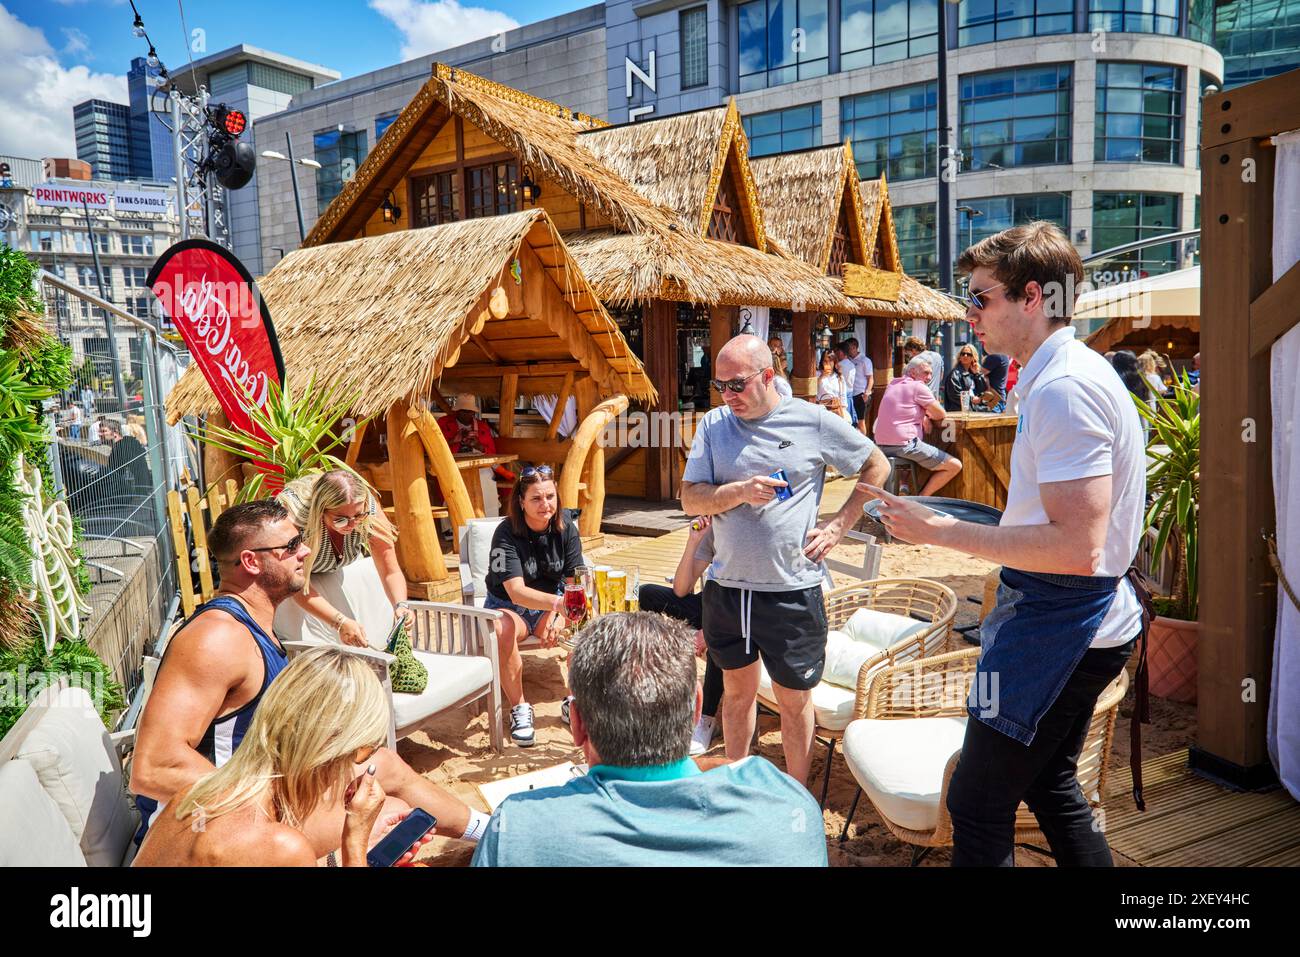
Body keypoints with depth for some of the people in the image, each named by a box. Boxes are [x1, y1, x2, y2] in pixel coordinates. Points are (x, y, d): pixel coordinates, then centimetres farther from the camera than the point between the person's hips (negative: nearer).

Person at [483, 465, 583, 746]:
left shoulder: (565, 528, -8)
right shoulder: (506, 534, -21)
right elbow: (516, 591, -33)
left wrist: (558, 616, -30)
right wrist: (557, 602, -52)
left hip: (550, 606, 3)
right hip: (508, 606, -3)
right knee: (502, 630, -38)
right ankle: (518, 707, -17)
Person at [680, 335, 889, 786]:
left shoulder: (813, 422, -5)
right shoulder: (714, 424, 2)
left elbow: (877, 466, 7)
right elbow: (690, 499, -3)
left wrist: (839, 524, -2)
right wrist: (739, 491, -21)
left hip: (792, 591, -3)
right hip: (725, 586, 3)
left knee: (794, 700, 11)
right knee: (737, 690, 19)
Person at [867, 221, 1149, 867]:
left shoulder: (1063, 389, -22)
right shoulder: (1077, 372, 12)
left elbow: (1076, 547, -29)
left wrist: (943, 532, -23)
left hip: (1055, 623, -11)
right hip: (1091, 619, 11)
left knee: (977, 805, -2)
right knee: (1049, 783, 25)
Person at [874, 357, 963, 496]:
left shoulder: (892, 385, 18)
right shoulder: (918, 386, -5)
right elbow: (941, 415, -2)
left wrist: (924, 416, 11)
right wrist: (928, 416, 18)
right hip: (904, 446, -9)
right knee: (955, 466, -4)